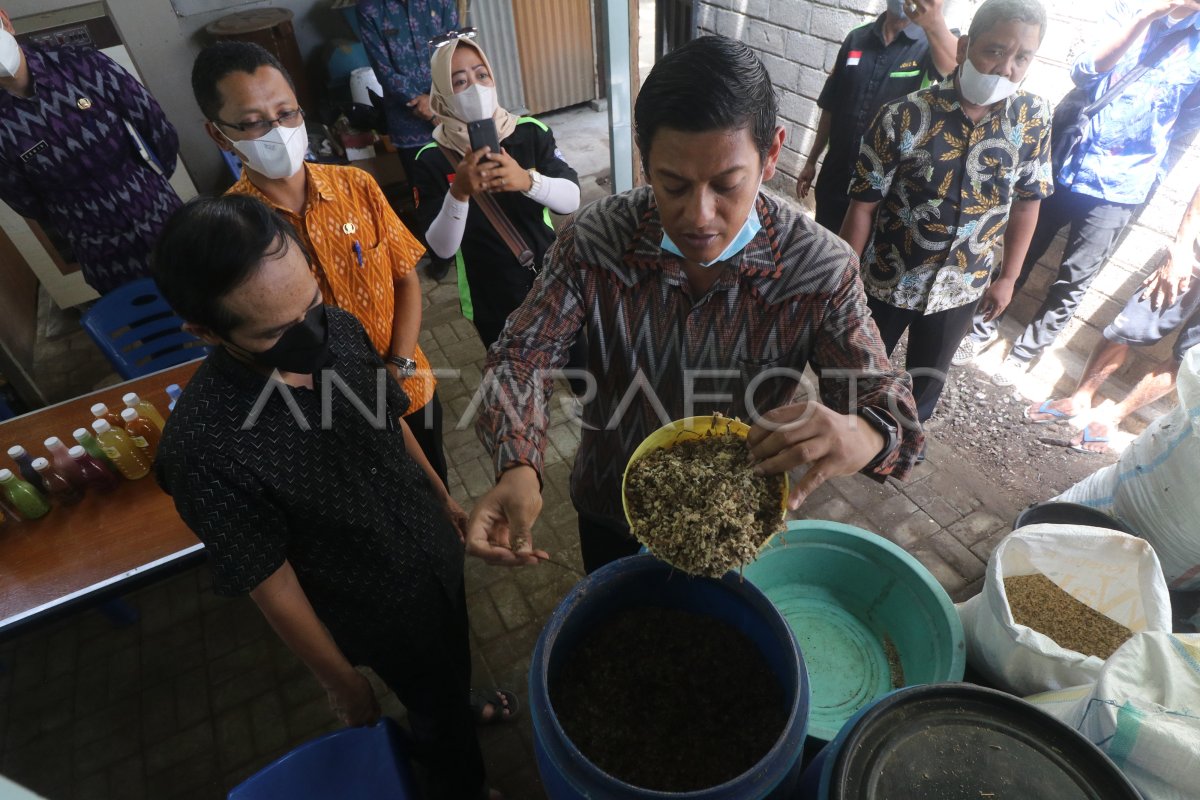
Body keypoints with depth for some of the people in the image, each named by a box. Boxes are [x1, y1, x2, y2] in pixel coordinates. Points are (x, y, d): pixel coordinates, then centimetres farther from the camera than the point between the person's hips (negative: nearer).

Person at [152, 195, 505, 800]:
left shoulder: (339, 330, -20)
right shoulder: (204, 448, -35)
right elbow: (272, 588, -22)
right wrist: (341, 683, -8)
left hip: (439, 554, 5)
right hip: (385, 612, -4)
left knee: (454, 664, 34)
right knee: (438, 715, 24)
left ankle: (461, 706, 68)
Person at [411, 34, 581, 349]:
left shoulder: (530, 132, -8)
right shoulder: (432, 160, -11)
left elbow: (571, 199, -16)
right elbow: (442, 247, -18)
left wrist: (527, 181, -35)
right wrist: (459, 192, -35)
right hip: (492, 303, -1)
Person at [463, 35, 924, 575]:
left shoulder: (822, 271, -24)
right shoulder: (594, 241, -22)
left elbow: (881, 398, -21)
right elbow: (522, 357, -21)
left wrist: (864, 435, -47)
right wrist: (518, 466, -41)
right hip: (610, 511, 2)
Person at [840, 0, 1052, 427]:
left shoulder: (1033, 118, -6)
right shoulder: (904, 117, -17)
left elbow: (1027, 200, 5)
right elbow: (863, 204, -13)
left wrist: (1007, 278, 8)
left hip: (961, 289, 3)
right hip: (886, 282, -3)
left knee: (925, 389, 19)